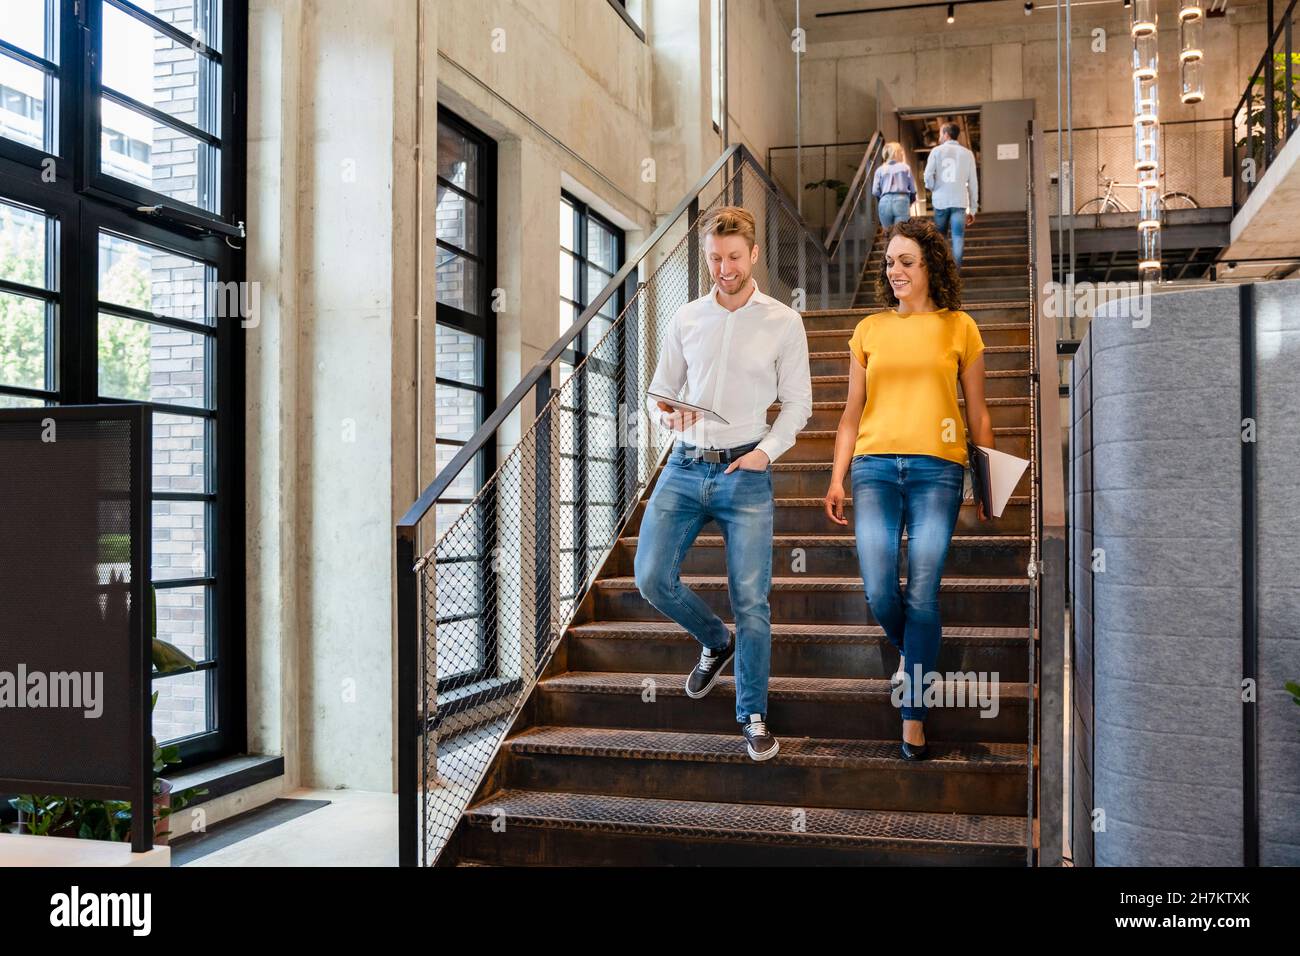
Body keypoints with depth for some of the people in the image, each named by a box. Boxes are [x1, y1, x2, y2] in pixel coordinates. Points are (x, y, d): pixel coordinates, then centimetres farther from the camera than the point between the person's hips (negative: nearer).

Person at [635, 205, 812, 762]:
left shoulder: (783, 322, 2)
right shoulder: (686, 319, 9)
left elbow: (798, 402, 5)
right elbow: (660, 390, 14)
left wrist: (767, 450, -10)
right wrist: (665, 414, -10)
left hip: (745, 473, -3)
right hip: (685, 468, 3)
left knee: (751, 600, -3)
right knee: (653, 578, -5)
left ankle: (752, 715, 14)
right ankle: (716, 642, 26)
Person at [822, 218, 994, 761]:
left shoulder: (958, 327, 8)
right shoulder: (870, 330, 13)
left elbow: (978, 414, 11)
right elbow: (852, 414, 15)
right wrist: (837, 478, 8)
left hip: (936, 470, -2)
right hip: (874, 467, 2)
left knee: (922, 595, -7)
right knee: (880, 592, -7)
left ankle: (913, 716, 3)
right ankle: (911, 652, 27)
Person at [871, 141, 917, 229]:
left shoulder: (880, 170, 9)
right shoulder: (905, 168, 8)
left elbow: (875, 191, 3)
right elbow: (913, 189, 8)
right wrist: (910, 201, 27)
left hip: (885, 203, 2)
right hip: (901, 201, -2)